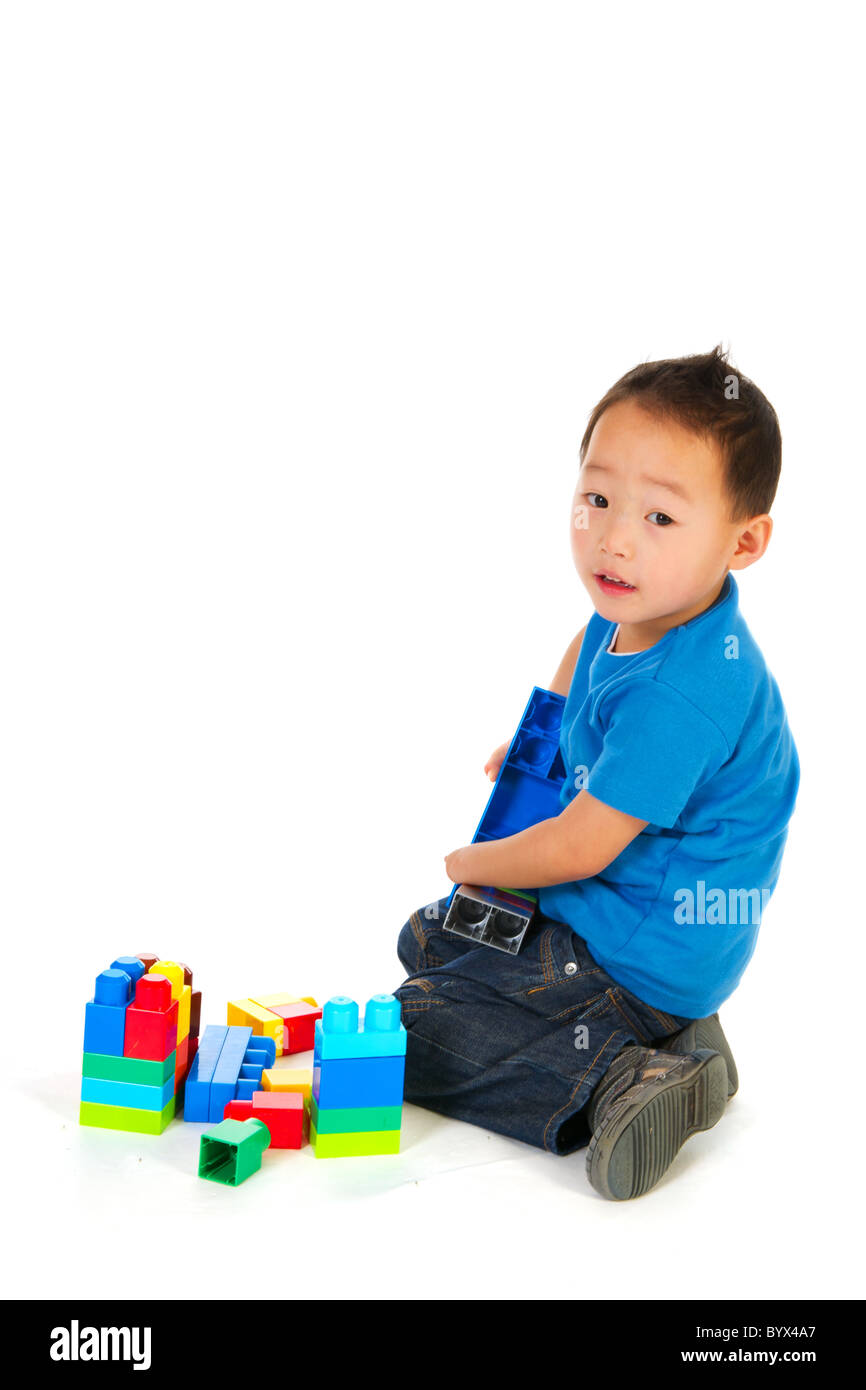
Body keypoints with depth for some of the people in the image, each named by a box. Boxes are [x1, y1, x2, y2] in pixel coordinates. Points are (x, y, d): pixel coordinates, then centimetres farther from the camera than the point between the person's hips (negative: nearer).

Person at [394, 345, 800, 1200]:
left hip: (639, 960, -10)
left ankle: (616, 1080, -16)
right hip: (600, 906, 10)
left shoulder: (678, 696, -32)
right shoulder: (633, 614, -3)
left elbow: (579, 847, -24)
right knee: (427, 939, 28)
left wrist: (470, 863, -6)